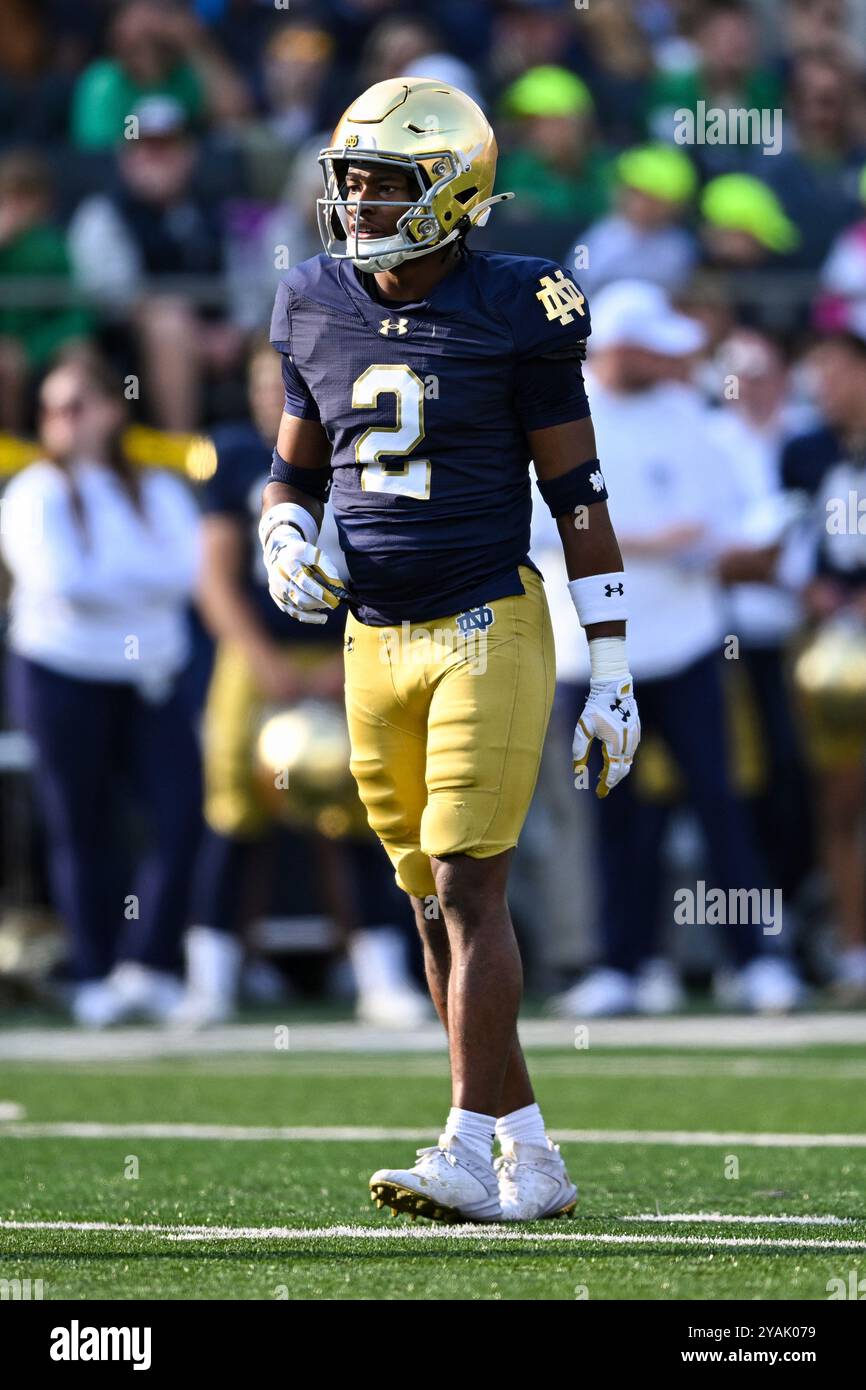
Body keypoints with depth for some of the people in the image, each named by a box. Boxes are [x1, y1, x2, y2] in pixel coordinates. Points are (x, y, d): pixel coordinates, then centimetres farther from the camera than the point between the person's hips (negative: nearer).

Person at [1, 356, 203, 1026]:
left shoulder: (159, 492, 9)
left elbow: (186, 569, -8)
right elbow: (59, 579, -16)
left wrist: (103, 580, -15)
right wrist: (142, 580, -6)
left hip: (151, 677, 3)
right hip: (64, 675, -3)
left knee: (181, 815, -11)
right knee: (83, 834, 2)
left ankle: (146, 965, -4)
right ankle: (97, 977, 11)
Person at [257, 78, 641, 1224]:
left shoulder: (515, 314, -8)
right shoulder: (318, 312, 7)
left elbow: (579, 498, -4)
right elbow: (293, 475, 20)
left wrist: (614, 676, -5)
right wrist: (286, 547, -4)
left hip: (490, 627, -5)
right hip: (375, 642, 6)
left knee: (467, 884, -13)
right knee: (434, 908, 6)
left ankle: (469, 1152, -13)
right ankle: (533, 1161, 14)